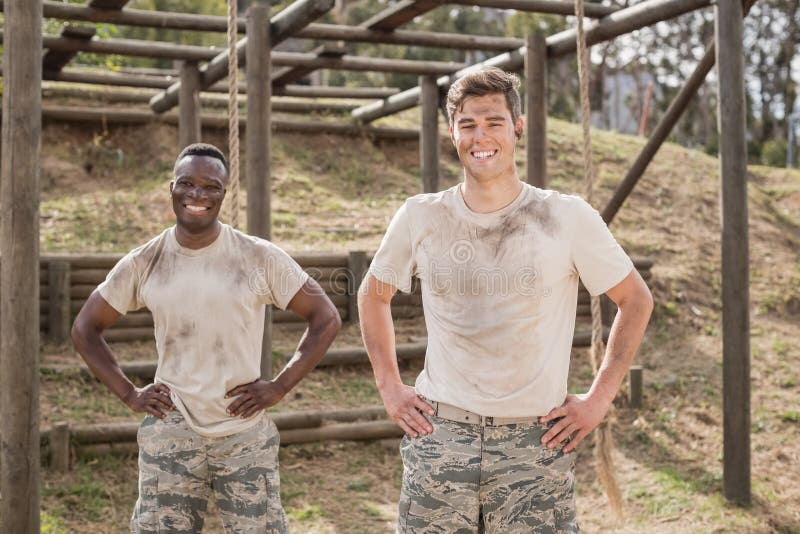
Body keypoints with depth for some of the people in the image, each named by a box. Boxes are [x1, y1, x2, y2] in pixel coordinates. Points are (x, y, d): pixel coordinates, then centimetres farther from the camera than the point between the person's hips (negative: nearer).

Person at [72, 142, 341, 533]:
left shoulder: (260, 258, -5)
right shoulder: (144, 264, 0)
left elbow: (326, 319, 1)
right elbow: (85, 328, 12)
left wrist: (281, 386, -6)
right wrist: (128, 394, 2)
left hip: (246, 435, -1)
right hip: (171, 434, 1)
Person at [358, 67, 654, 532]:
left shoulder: (568, 217, -4)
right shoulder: (420, 217, 0)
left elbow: (636, 301, 6)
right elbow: (373, 298, 16)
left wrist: (600, 397, 1)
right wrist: (389, 386, 8)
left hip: (538, 440, -1)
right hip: (439, 435, 1)